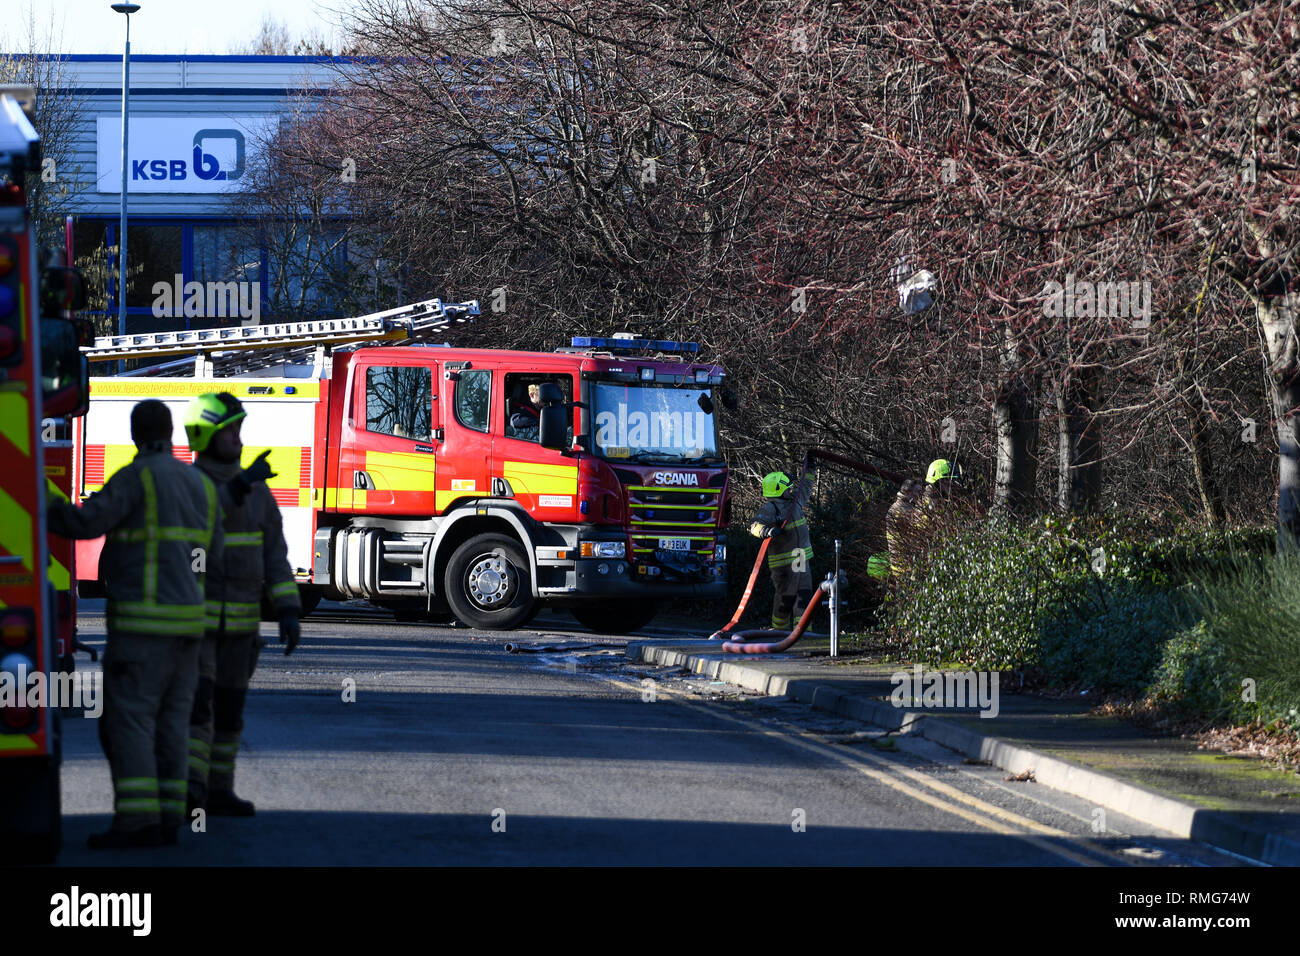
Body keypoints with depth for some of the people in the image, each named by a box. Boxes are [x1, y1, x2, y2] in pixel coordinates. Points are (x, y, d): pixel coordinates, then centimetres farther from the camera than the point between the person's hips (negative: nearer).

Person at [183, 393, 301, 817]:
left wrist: (288, 610, -5)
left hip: (239, 621, 5)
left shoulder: (257, 488, 6)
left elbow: (274, 555, 4)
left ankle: (218, 793, 18)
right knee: (195, 702, -17)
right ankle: (190, 788, -23)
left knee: (228, 709, 10)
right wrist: (239, 486, -33)